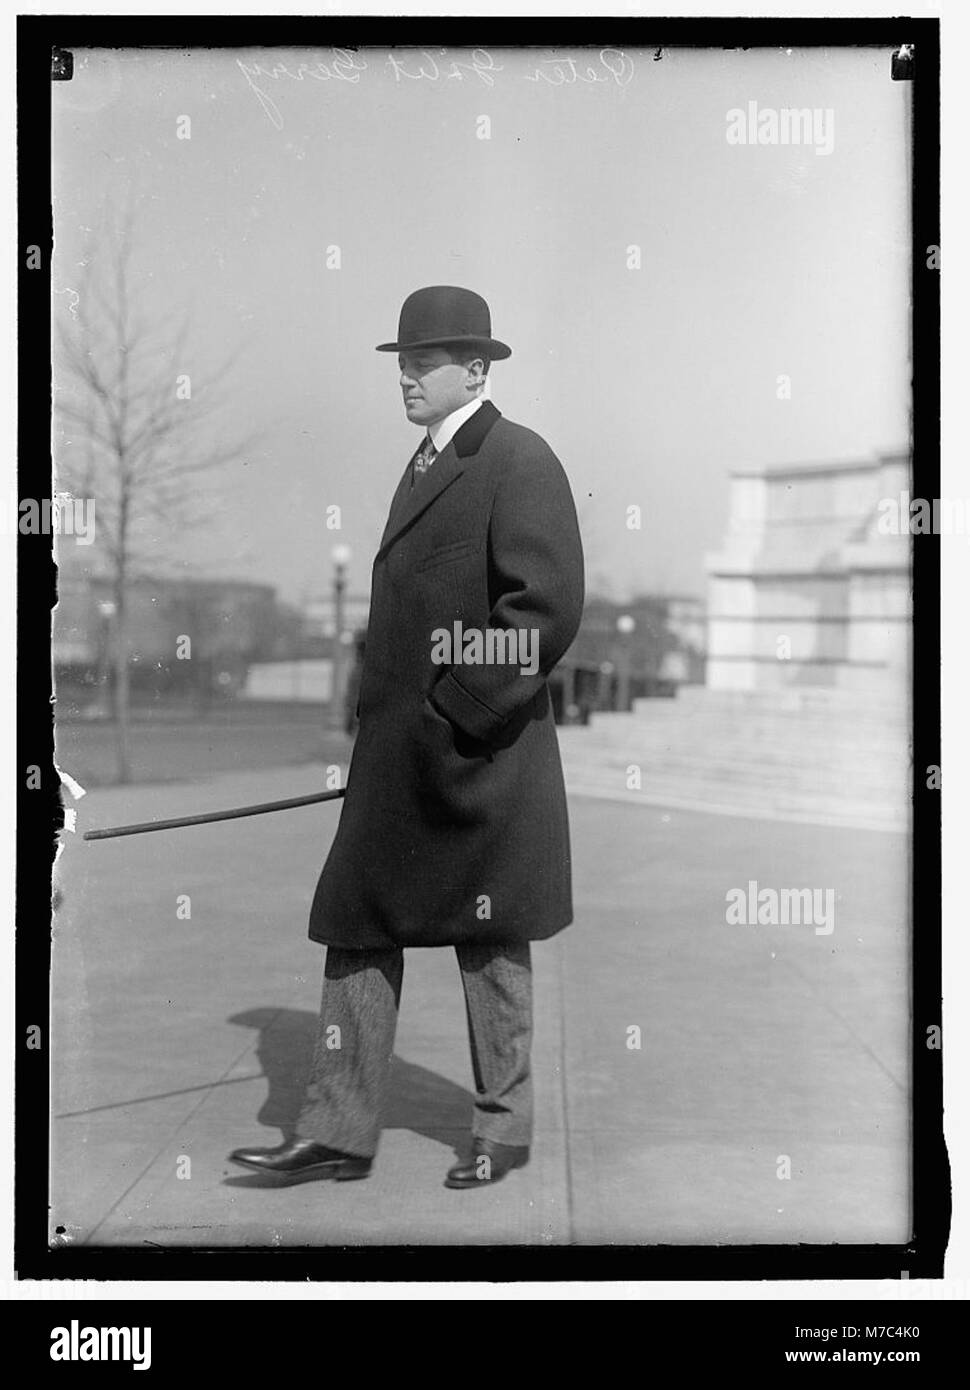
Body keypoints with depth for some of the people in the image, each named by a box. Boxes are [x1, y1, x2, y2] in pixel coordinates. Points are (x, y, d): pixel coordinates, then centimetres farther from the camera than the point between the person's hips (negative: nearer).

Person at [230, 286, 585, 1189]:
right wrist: (381, 713, 12)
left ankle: (504, 1130, 22)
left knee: (489, 944, 6)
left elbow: (549, 606, -20)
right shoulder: (427, 464, 17)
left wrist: (459, 708, -18)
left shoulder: (519, 461, -11)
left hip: (477, 755, -8)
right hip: (396, 752, 9)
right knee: (356, 929, 7)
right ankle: (338, 1132, 15)